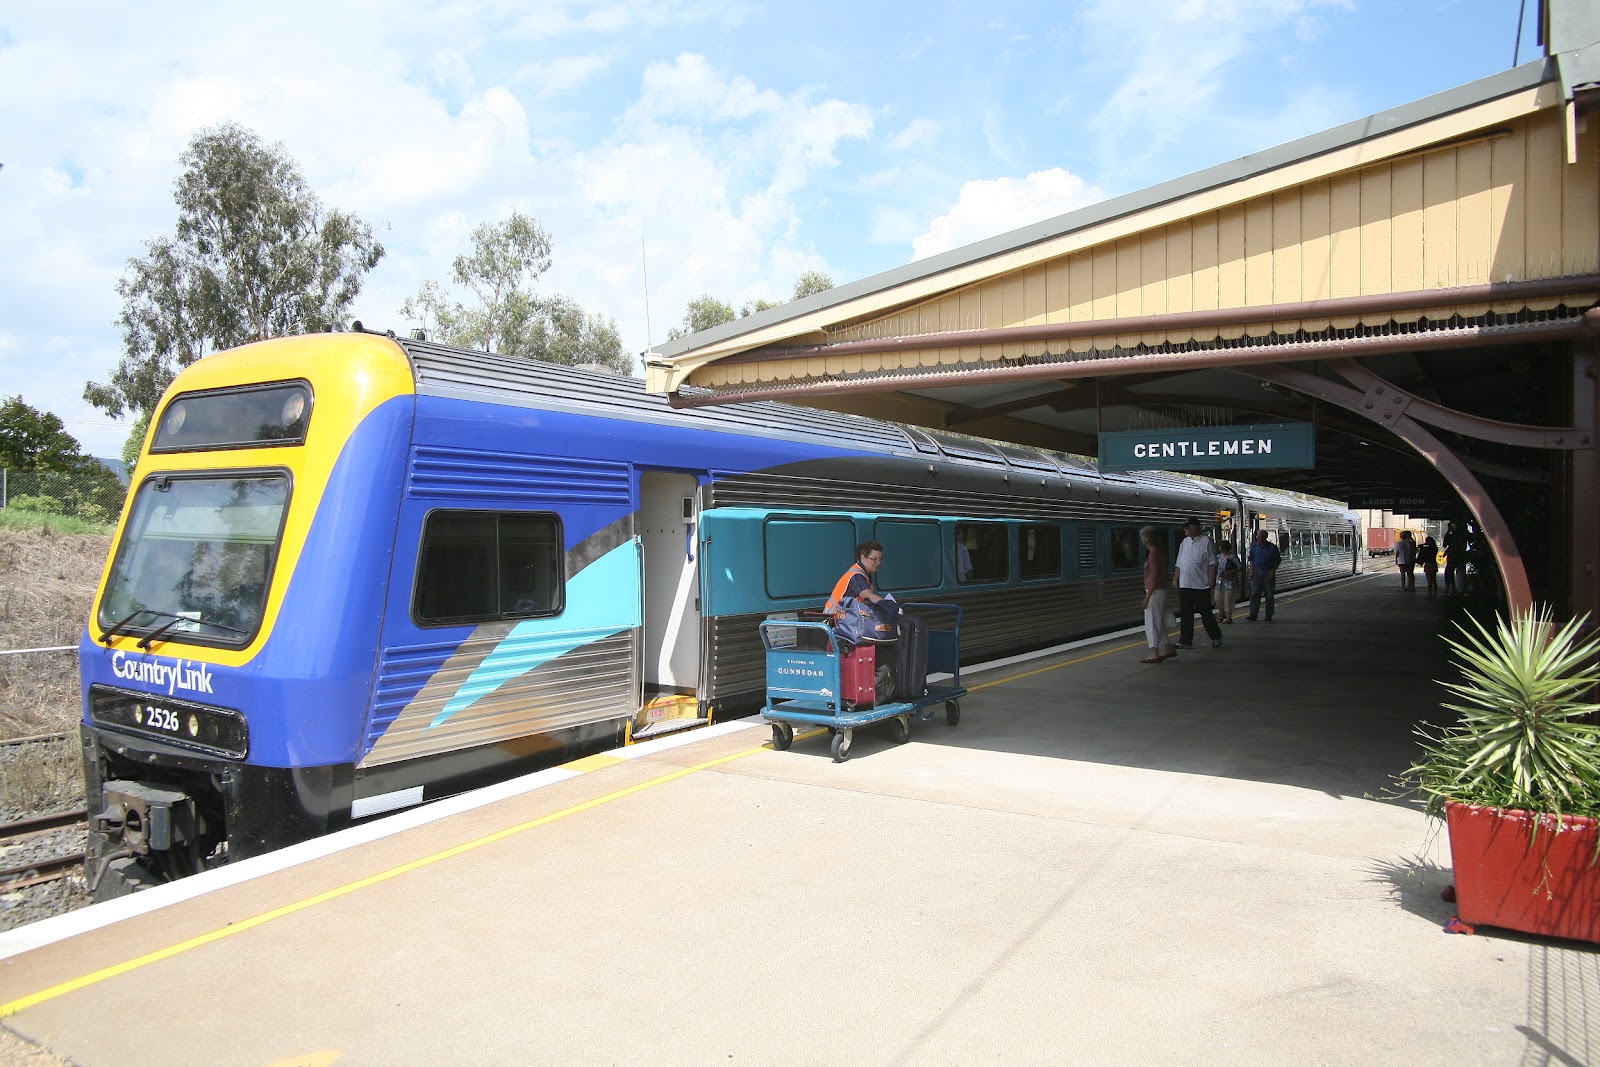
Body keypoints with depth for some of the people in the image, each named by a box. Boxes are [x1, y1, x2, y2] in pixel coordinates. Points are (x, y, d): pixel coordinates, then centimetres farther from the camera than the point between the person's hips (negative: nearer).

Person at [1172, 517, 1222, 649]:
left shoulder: (1206, 541, -5)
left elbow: (1212, 562, -7)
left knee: (1205, 612, 1)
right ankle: (1185, 641, 11)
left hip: (1201, 585, -6)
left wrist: (1212, 579, -14)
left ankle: (1216, 638, 18)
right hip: (1184, 584, 6)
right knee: (1185, 613, 6)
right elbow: (1179, 563, 19)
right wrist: (1175, 578, 14)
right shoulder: (1185, 542, 14)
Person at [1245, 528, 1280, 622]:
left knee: (1269, 595, 3)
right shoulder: (1254, 545, 4)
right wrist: (1251, 569, 1)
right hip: (1257, 572, 2)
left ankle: (1269, 615, 12)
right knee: (1254, 594, -5)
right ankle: (1253, 615, -6)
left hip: (1268, 572, -2)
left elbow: (1278, 560, 2)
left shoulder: (1272, 547, -5)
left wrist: (1273, 570, -8)